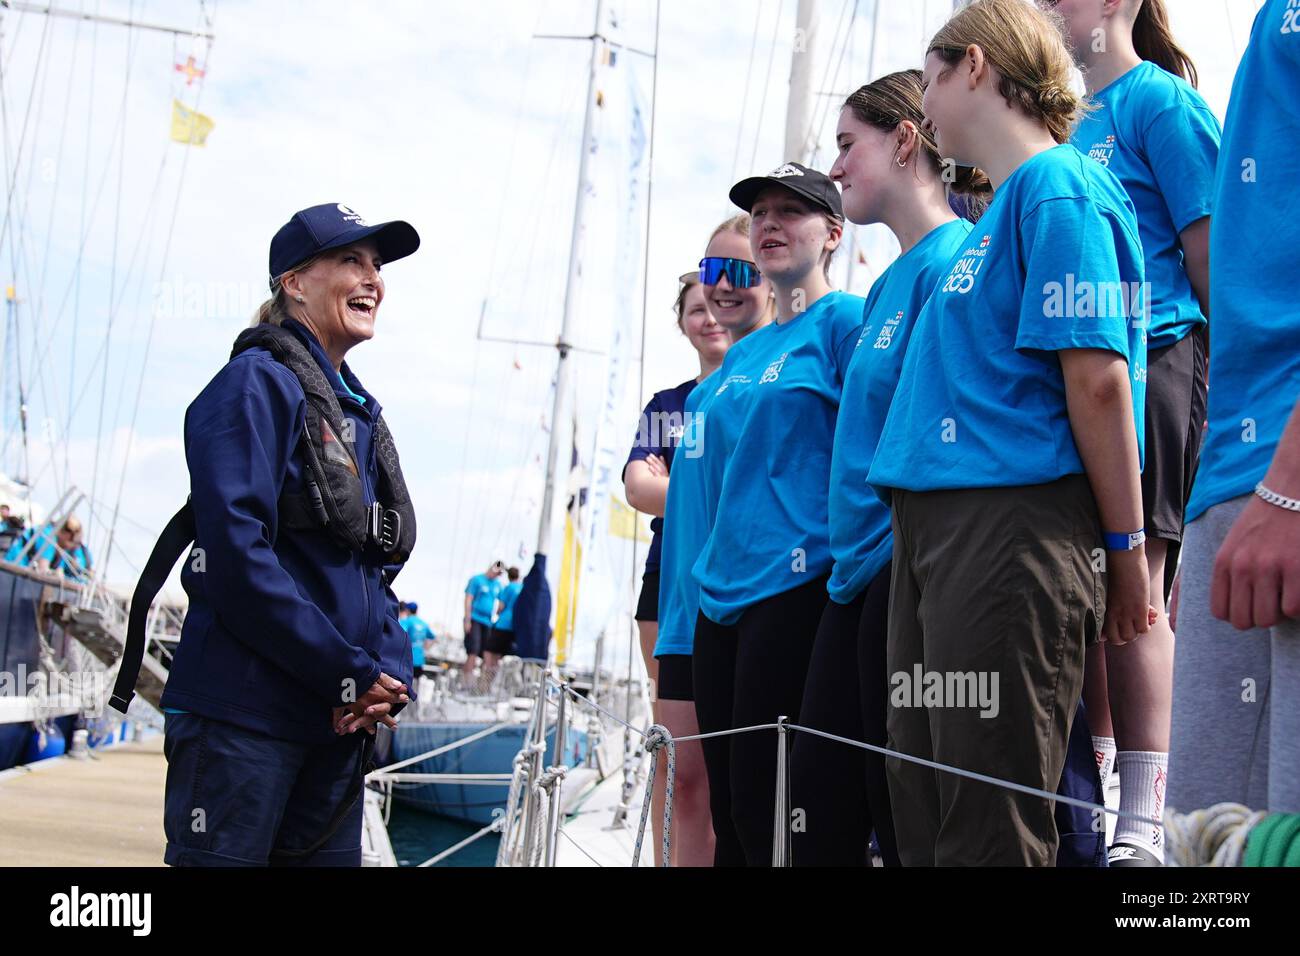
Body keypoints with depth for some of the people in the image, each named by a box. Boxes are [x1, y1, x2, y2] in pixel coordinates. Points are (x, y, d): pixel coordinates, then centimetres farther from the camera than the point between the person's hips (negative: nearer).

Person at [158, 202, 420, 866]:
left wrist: (390, 675, -1)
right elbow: (237, 553, -18)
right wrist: (353, 675, -15)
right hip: (243, 713, -8)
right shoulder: (259, 383, -7)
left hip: (339, 718, 8)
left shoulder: (360, 411, 18)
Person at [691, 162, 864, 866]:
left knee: (765, 809, -10)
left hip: (796, 588, -8)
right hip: (722, 595, 8)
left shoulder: (845, 321, -1)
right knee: (729, 811, 8)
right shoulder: (742, 357, 21)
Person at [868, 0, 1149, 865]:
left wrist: (1124, 548, -13)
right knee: (923, 814, 10)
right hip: (933, 525, 9)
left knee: (988, 827, -7)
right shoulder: (1002, 208, 21)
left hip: (1014, 524, -9)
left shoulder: (1055, 187, -7)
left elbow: (1096, 376, -14)